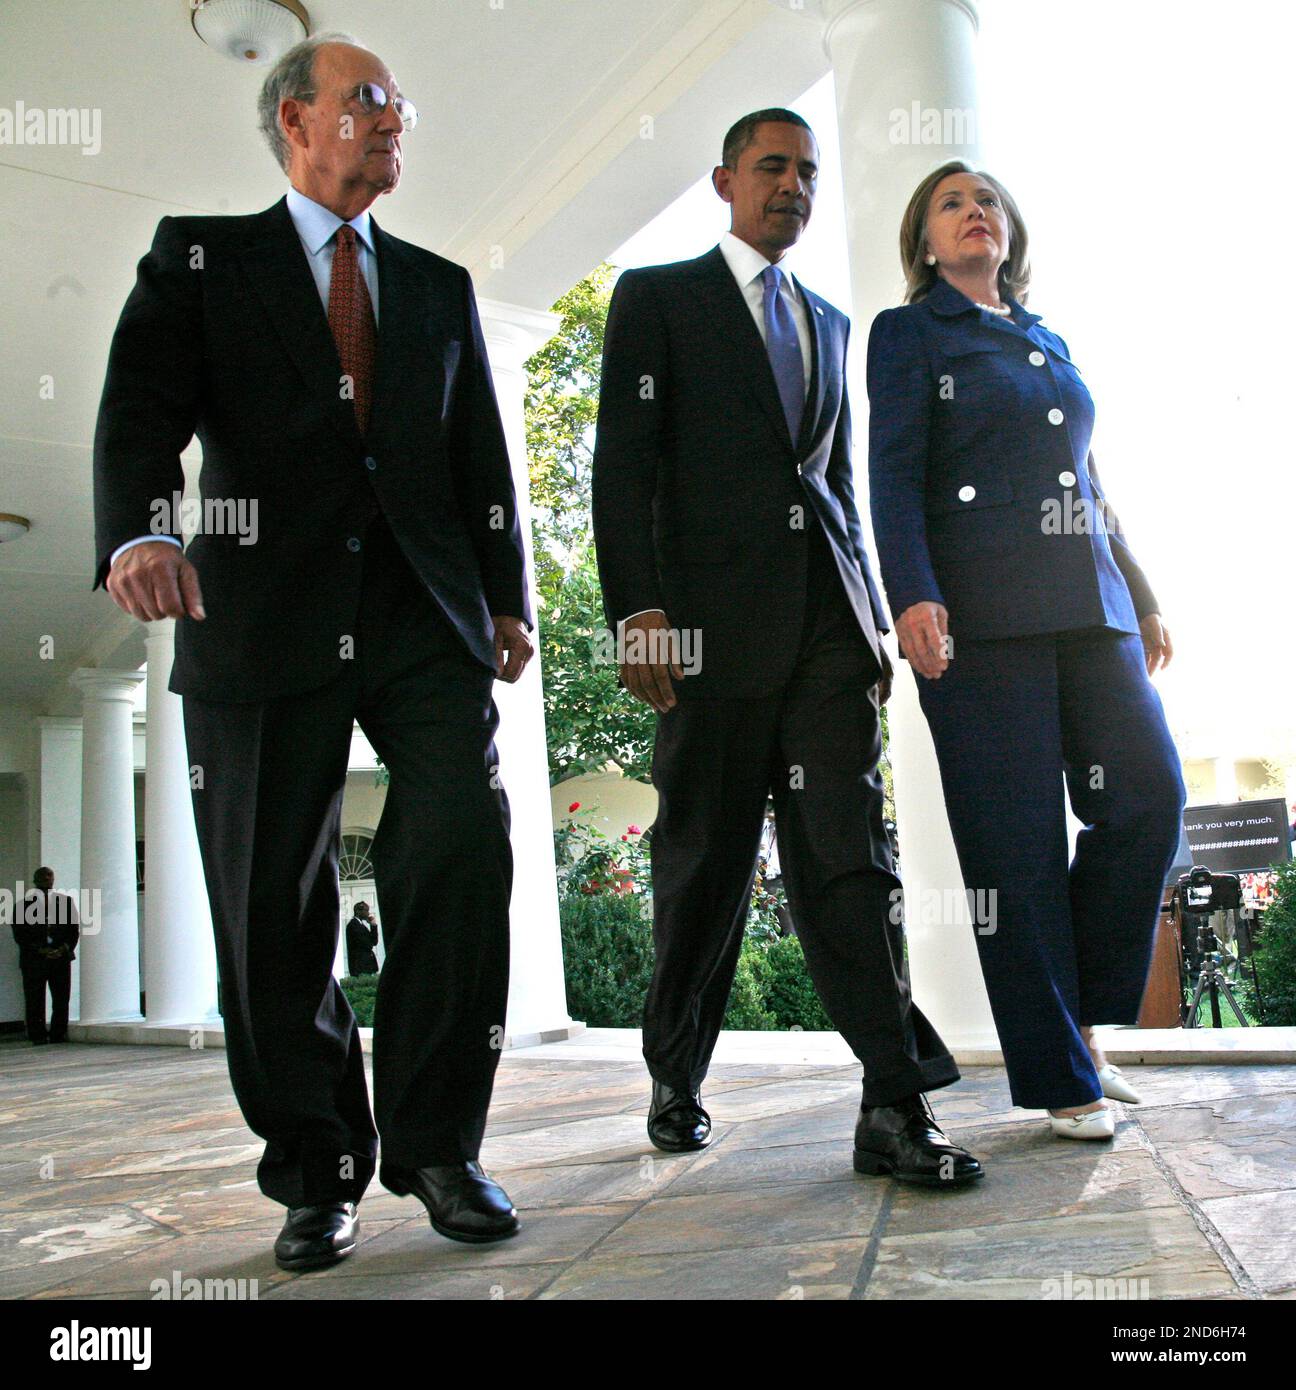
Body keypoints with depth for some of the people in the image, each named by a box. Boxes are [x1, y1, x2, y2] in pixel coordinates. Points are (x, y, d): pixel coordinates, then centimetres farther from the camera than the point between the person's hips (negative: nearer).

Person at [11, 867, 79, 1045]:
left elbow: (74, 928, 11)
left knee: (61, 1000, 1)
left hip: (61, 957, 2)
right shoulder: (24, 903, 6)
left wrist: (65, 948, -5)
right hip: (34, 958, -2)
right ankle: (38, 1036, 4)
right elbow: (19, 932, 0)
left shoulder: (65, 900, 12)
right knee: (35, 1001, -3)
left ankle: (58, 1035, 9)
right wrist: (38, 950, -11)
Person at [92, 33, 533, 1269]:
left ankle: (435, 1142, 1)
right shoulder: (199, 256, 12)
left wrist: (507, 598, 10)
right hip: (263, 613, -2)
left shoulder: (440, 285, 23)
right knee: (274, 903, 0)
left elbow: (480, 455, 19)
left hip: (424, 613, 2)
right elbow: (142, 407, -4)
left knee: (461, 844, -16)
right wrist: (135, 532, -24)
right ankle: (316, 1171, 17)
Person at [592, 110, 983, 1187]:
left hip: (828, 618, 4)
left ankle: (894, 1107, -6)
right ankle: (677, 1081, 22)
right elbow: (624, 464, -1)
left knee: (847, 849, -5)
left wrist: (871, 615, 16)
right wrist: (638, 609, -13)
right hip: (717, 618, -4)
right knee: (706, 863, 4)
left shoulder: (828, 322, 25)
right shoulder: (658, 297, 9)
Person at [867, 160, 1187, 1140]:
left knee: (1149, 798, -4)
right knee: (1019, 840, -4)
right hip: (982, 611, -6)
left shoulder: (1049, 340, 24)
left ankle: (1078, 1016, 15)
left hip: (1088, 603, 6)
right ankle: (1059, 1075, 7)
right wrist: (914, 597, -19)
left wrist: (1141, 595, 19)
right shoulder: (909, 334, 7)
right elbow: (894, 478, -4)